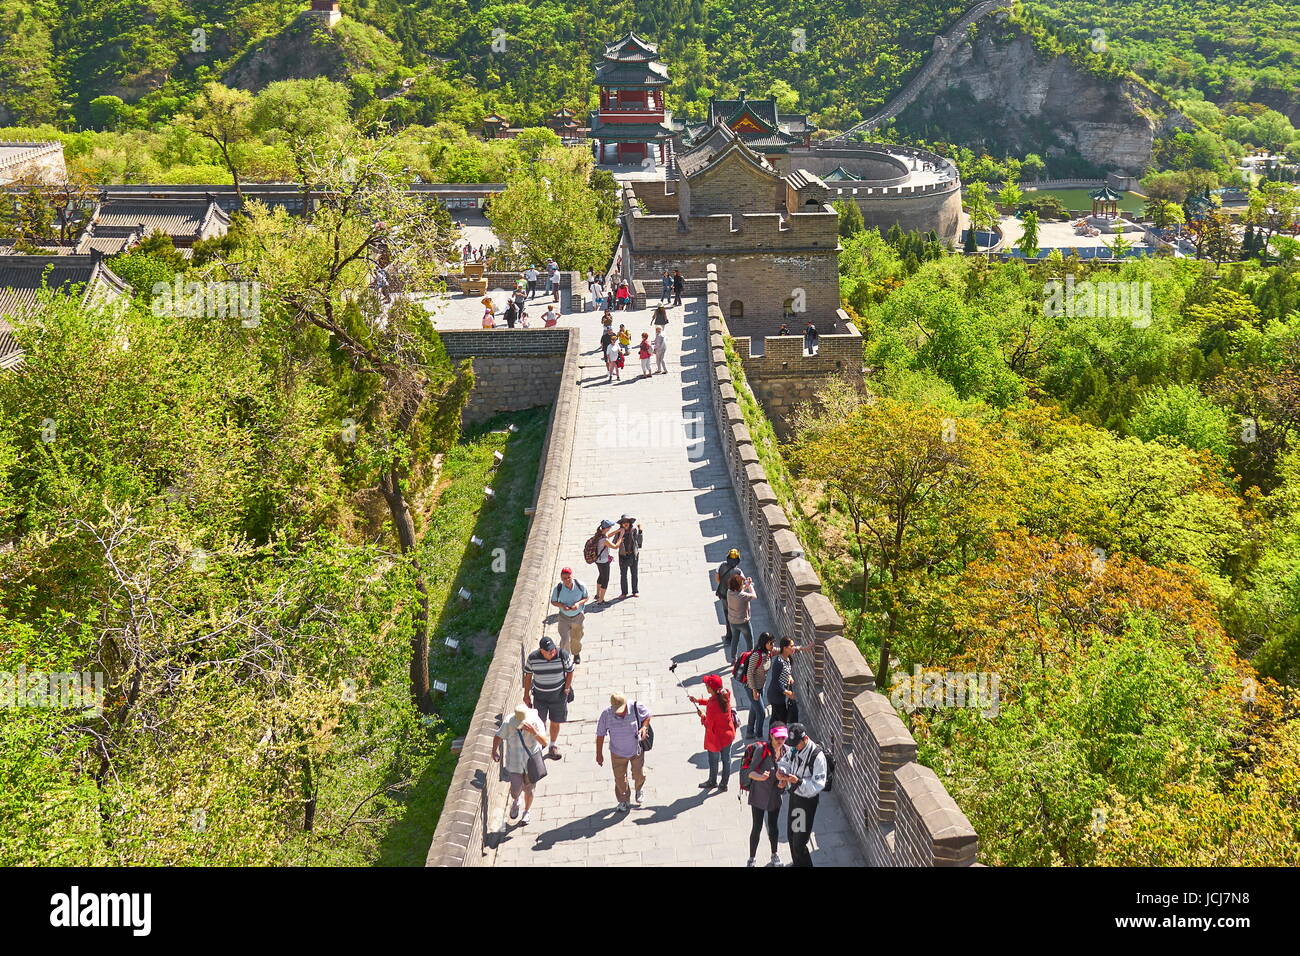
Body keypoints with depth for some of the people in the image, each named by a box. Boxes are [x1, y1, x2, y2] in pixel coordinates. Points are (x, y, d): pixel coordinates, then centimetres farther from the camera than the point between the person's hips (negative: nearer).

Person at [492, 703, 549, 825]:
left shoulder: (536, 722, -21)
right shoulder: (508, 723, -19)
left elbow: (545, 742, -29)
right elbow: (498, 736, -1)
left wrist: (533, 731, -44)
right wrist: (494, 751, 8)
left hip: (531, 763, 0)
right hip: (515, 763, 0)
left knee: (528, 790, 13)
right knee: (515, 791, -2)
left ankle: (526, 812, 42)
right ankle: (515, 801, 37)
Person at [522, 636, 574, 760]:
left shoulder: (563, 655, -17)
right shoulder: (533, 658, -17)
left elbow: (570, 671, -1)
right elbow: (528, 675, -3)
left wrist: (567, 688, -5)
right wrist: (526, 695, 1)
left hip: (558, 695, 0)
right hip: (539, 695, 0)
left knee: (555, 722, 12)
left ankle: (552, 747, 32)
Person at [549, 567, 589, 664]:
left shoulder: (580, 586, -20)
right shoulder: (557, 588, -22)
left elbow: (587, 597, -6)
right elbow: (553, 602, -8)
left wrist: (578, 603, -25)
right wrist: (561, 605, -28)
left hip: (578, 616, 2)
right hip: (564, 617, -1)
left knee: (576, 638, 21)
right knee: (565, 639, -5)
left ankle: (576, 654, 49)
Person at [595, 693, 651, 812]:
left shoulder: (636, 707, -24)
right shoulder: (606, 714, -24)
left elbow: (647, 715, -1)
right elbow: (600, 734, -11)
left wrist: (644, 727, -21)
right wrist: (599, 754, -4)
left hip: (637, 749, 0)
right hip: (618, 753, 0)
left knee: (639, 775, 14)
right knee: (620, 779, 9)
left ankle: (639, 790, 50)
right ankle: (624, 801, 37)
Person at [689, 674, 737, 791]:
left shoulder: (712, 705, -34)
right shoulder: (725, 695, -12)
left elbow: (709, 725, -23)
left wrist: (702, 717, -5)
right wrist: (698, 700, 9)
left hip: (716, 738, -6)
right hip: (728, 734, 6)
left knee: (713, 761, 18)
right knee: (726, 759, 19)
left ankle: (712, 782, 39)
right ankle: (724, 784, 34)